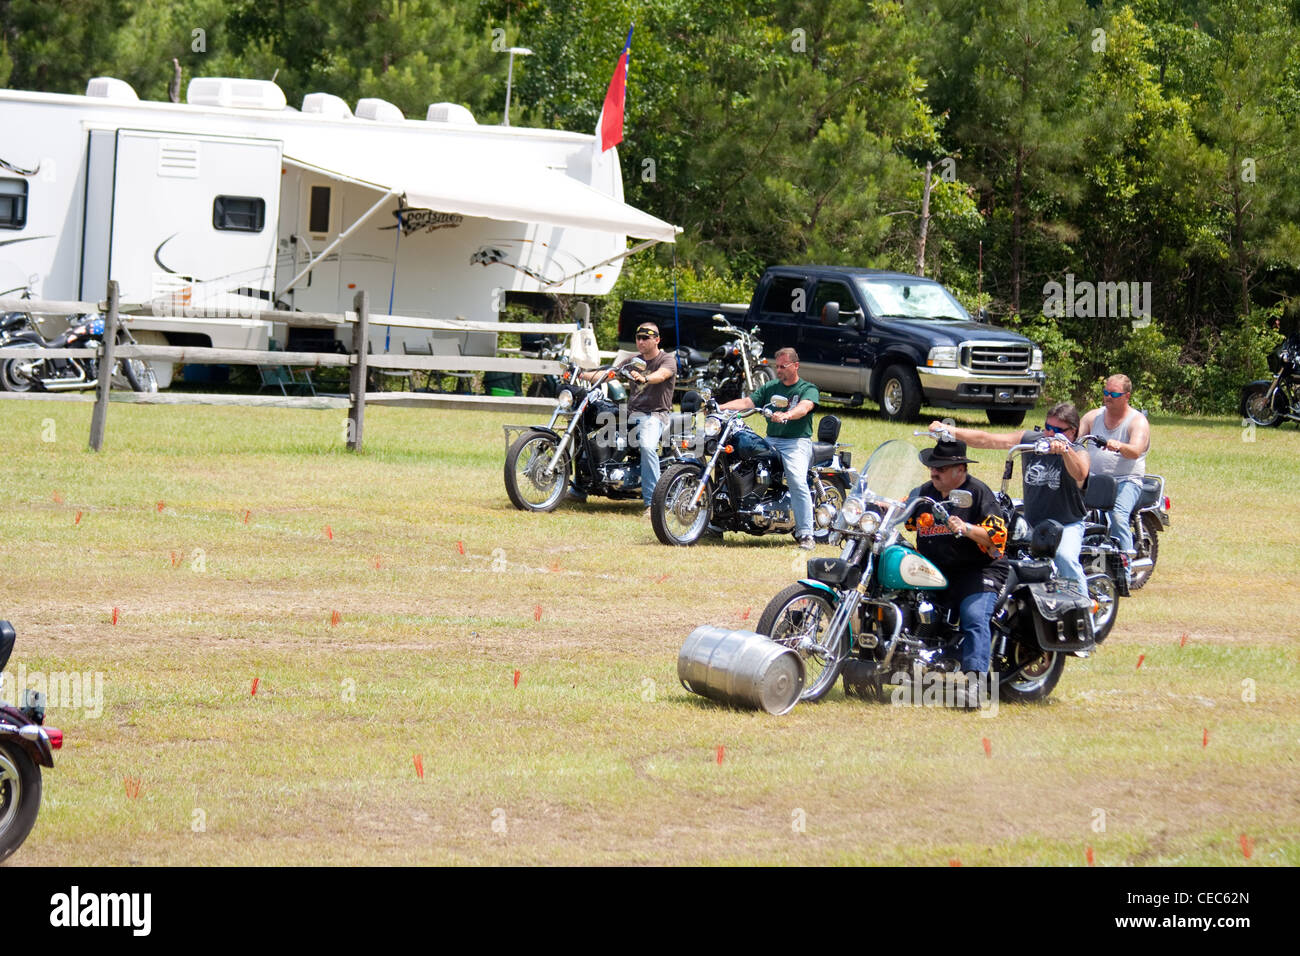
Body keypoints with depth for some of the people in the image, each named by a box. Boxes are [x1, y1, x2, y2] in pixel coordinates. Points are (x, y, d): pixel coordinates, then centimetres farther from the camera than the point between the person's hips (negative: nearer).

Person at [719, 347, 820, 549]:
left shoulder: (808, 389, 5)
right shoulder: (770, 387, 20)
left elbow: (804, 407, -17)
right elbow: (747, 402, 8)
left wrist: (787, 415, -40)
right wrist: (718, 407, -8)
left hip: (797, 441, -6)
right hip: (771, 440, 6)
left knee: (797, 482, -26)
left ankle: (805, 534, -26)